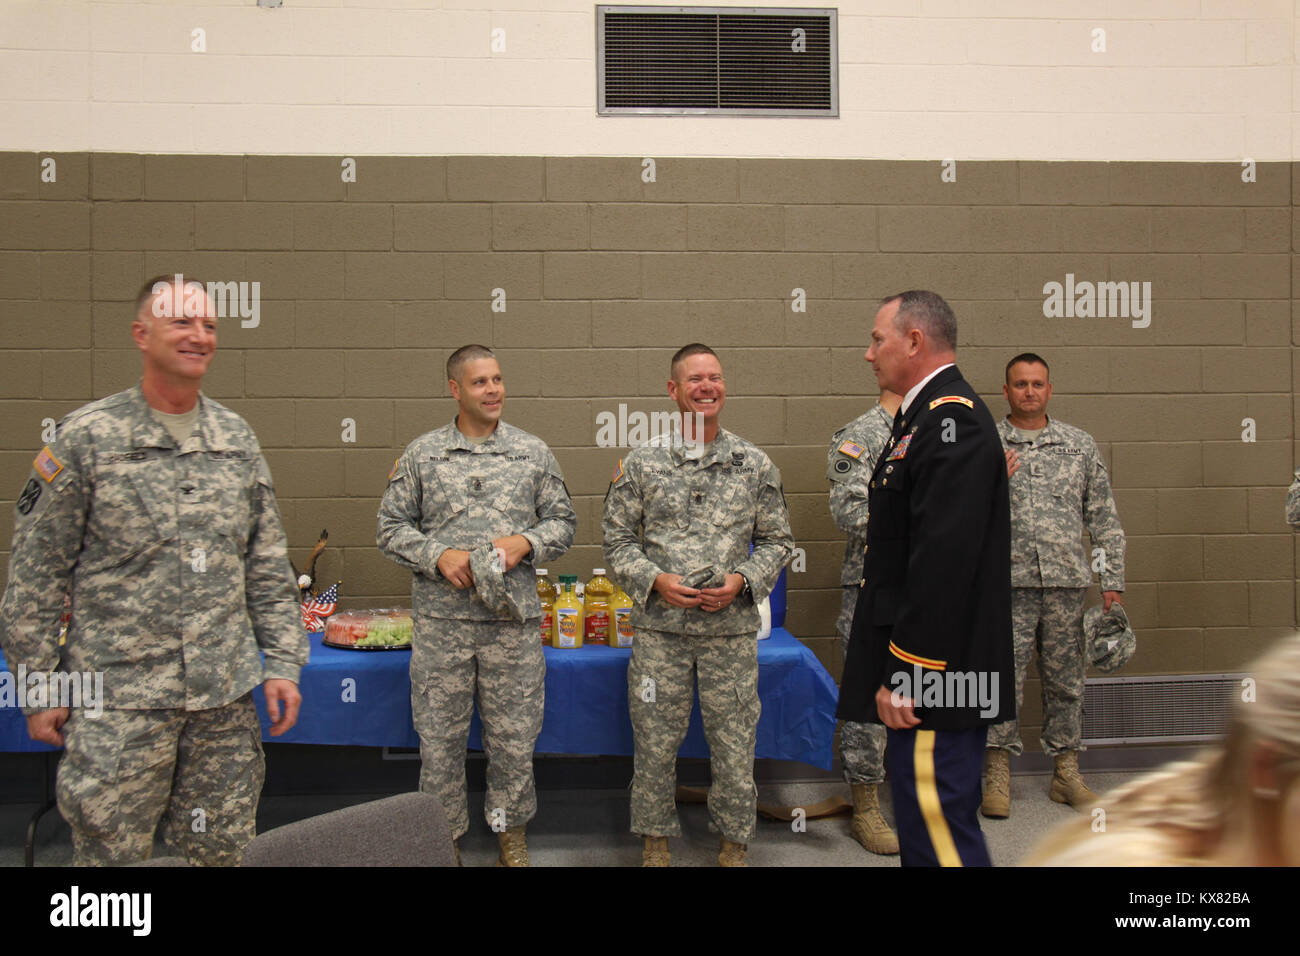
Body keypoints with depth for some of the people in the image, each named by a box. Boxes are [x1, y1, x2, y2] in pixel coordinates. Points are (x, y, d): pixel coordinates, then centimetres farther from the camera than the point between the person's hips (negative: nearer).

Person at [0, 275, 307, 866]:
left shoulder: (238, 439, 7)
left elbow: (268, 565, 10)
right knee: (109, 851, 7)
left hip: (226, 693, 4)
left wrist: (281, 661, 5)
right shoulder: (84, 437, -4)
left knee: (220, 850, 13)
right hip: (117, 697, -3)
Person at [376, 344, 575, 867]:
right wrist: (438, 555, -11)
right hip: (440, 617, 0)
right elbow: (391, 526, 5)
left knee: (514, 733, 9)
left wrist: (525, 542, -9)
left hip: (513, 618, 1)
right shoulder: (421, 453, 4)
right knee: (439, 734, 9)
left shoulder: (533, 452, 7)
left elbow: (563, 521, 9)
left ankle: (511, 829, 30)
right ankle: (444, 833, 29)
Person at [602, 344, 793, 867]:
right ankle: (656, 838, 30)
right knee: (654, 740, 10)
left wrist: (743, 580, -8)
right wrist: (654, 579, -11)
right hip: (659, 627, 0)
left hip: (733, 627, 1)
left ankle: (734, 841, 30)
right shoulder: (640, 463, 2)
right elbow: (618, 538, 4)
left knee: (733, 742, 9)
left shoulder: (755, 463, 4)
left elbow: (777, 540, 8)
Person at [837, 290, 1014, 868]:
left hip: (934, 672, -11)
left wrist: (907, 677, -22)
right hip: (926, 673, 11)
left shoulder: (950, 420, -17)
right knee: (920, 821, 20)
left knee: (938, 829, -3)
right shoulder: (929, 417, 16)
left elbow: (943, 561, -25)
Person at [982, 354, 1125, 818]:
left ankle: (1066, 772, 22)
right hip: (1008, 583, -2)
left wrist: (1112, 579, 6)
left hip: (1066, 582, 2)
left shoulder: (1080, 444, 11)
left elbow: (1103, 516, 11)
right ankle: (998, 775, 10)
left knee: (1065, 680, 10)